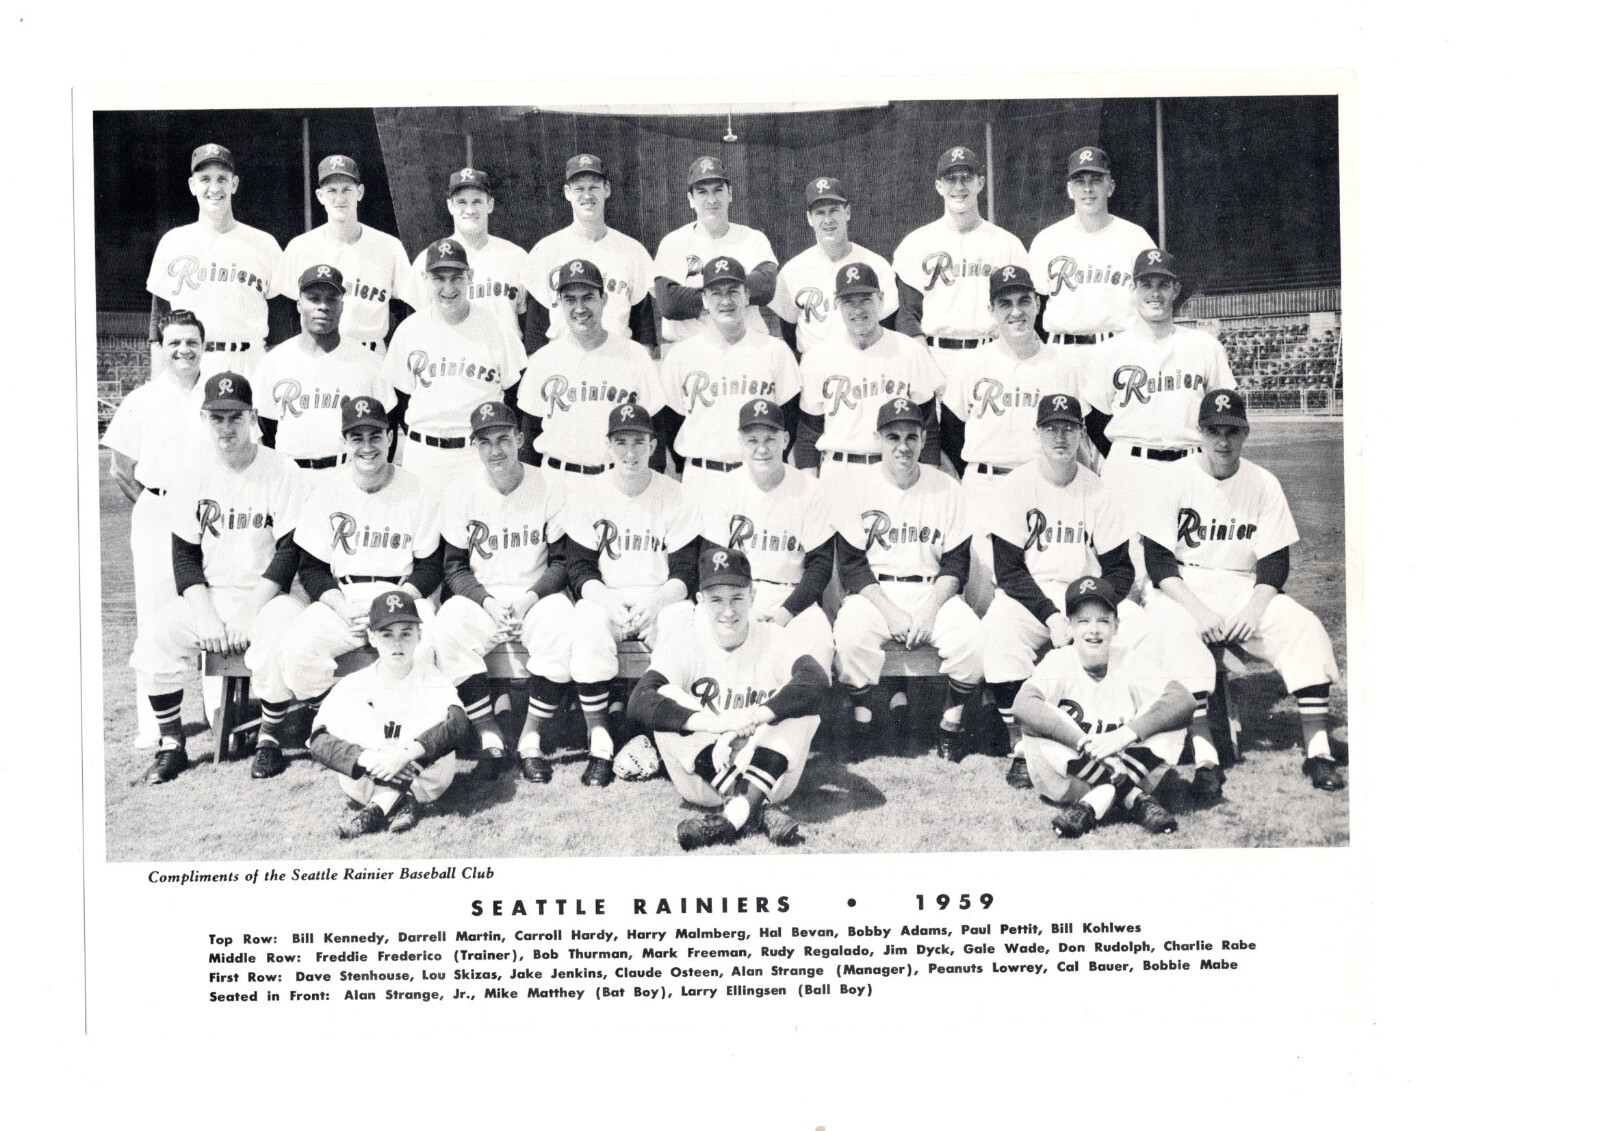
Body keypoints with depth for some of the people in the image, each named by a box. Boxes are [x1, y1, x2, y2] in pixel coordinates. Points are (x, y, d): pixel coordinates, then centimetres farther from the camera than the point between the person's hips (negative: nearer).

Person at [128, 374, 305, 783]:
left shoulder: (281, 470, -6)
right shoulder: (194, 470, 3)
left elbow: (288, 552, -8)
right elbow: (184, 553, 4)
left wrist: (247, 614, -17)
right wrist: (206, 614, -11)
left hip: (266, 594, -3)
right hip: (208, 596, 3)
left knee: (281, 639, -33)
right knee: (156, 634, -22)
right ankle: (171, 746, -5)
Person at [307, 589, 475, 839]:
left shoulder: (433, 680, -5)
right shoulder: (354, 685, -4)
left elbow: (460, 727, -25)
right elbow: (318, 743, -15)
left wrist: (405, 754, -39)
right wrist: (368, 759, -34)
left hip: (424, 784, -1)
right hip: (365, 784, 1)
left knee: (436, 708, -22)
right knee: (346, 707, -17)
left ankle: (377, 808, -30)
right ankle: (400, 804, -30)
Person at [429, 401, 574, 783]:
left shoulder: (548, 490, -2)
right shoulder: (460, 495, 1)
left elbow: (562, 562, 1)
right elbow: (454, 567, 4)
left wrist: (530, 597, -16)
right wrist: (488, 602, -14)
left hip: (536, 596, -1)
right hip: (481, 598, 1)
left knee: (562, 625, -33)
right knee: (448, 626, -30)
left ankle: (531, 738, -20)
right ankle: (489, 734, -18)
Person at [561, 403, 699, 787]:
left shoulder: (673, 496, 0)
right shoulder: (590, 496, 2)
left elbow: (685, 573, -3)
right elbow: (578, 568, -1)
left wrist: (654, 602, -23)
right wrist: (609, 601, -21)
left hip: (659, 600, 0)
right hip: (604, 598, 0)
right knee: (587, 622, -33)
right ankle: (598, 745, -28)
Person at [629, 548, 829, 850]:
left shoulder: (773, 641, -6)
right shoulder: (688, 647, -6)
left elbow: (818, 683, -26)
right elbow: (638, 703, -22)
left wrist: (753, 716, -38)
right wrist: (711, 722, -35)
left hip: (771, 777, 0)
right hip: (705, 780, 0)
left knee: (800, 701, -21)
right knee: (668, 697, -21)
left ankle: (737, 813, -34)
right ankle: (759, 810, -30)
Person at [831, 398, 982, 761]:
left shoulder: (947, 489, 4)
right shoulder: (860, 490, 1)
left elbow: (956, 564, 3)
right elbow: (851, 565, -2)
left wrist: (929, 611, -13)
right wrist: (890, 612, -15)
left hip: (932, 591, 1)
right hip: (874, 593, -1)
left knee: (971, 639, -27)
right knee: (850, 635, -32)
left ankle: (950, 727, -5)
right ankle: (861, 725, -11)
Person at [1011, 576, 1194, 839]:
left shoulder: (1130, 661, -3)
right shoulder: (1059, 661, -7)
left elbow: (1184, 701, -18)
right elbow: (1023, 705, -28)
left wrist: (1127, 733, -32)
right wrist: (1084, 744, -36)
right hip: (1072, 775, -1)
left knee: (1169, 714, -17)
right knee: (1035, 727, -28)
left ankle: (1094, 803, -26)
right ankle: (1136, 798, -31)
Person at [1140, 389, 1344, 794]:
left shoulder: (1264, 484, 3)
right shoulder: (1177, 477, -4)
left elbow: (1274, 562, 2)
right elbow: (1157, 559, -7)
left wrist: (1254, 608, -17)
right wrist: (1198, 609, -20)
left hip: (1245, 590, 3)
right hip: (1182, 590, -2)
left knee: (1304, 627, -23)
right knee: (1172, 631, -35)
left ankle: (1317, 750, -22)